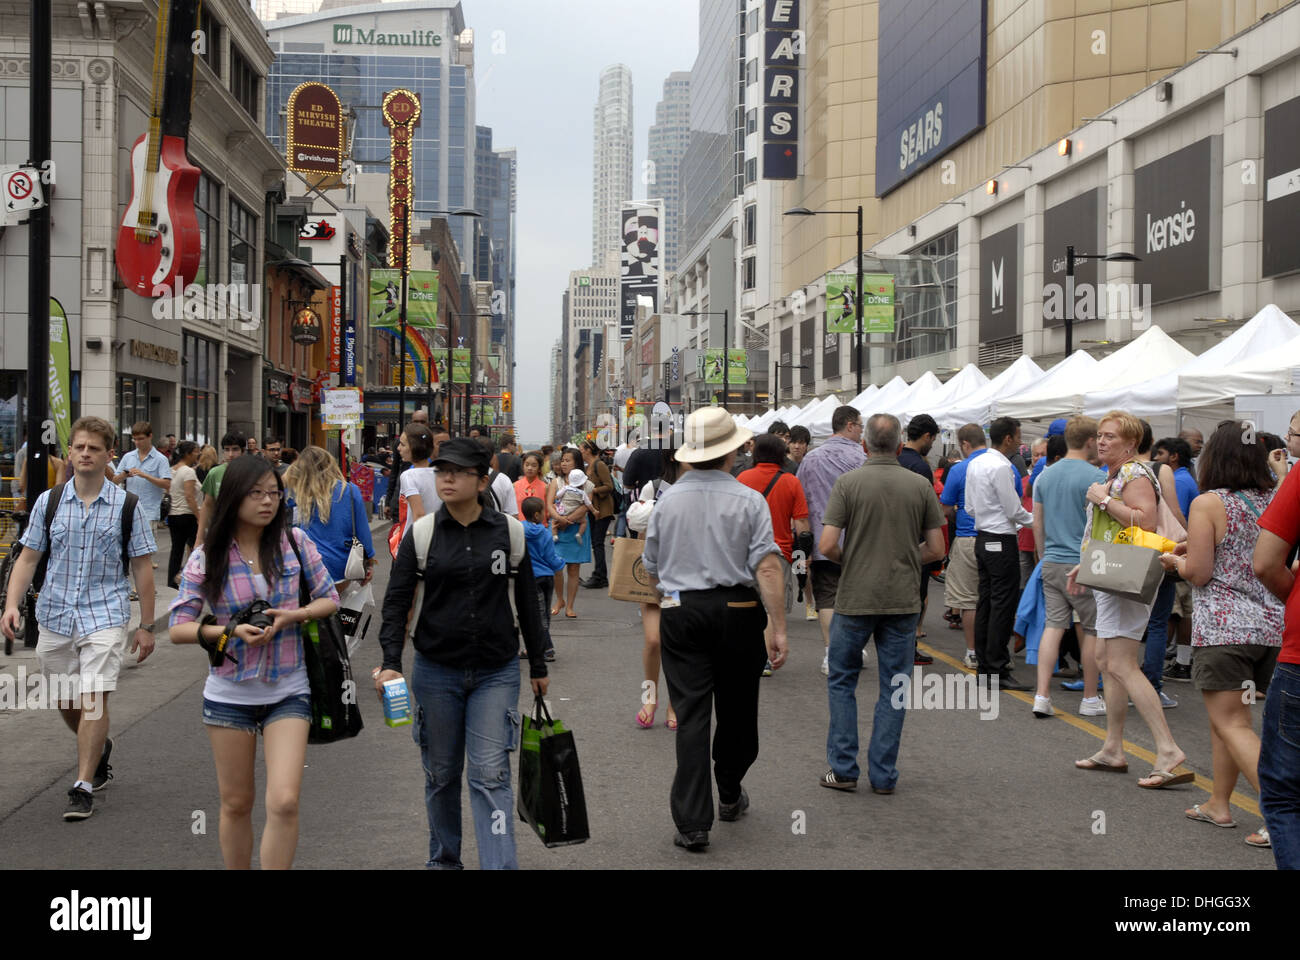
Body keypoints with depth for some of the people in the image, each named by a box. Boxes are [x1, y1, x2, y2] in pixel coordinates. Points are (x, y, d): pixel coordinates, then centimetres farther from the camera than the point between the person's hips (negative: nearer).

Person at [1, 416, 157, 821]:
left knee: (93, 698, -14)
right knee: (66, 704, 14)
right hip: (55, 617, 3)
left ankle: (83, 787, -6)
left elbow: (142, 568, 2)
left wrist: (146, 625, 1)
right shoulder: (48, 502, 4)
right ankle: (99, 748, 43)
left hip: (104, 616, -3)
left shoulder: (127, 506, -2)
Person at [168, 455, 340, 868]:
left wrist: (294, 615, -15)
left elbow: (330, 599, 5)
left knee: (284, 803, -13)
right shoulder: (208, 556, -5)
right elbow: (178, 627, -4)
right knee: (236, 804, 13)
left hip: (288, 691, 0)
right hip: (229, 695, 1)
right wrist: (232, 631, -20)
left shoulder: (295, 541, -4)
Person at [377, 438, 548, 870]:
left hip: (497, 672, -1)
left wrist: (538, 665, 11)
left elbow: (527, 600, 7)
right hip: (436, 671, 1)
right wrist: (391, 663, -16)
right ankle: (444, 859, 32)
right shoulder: (421, 534, -2)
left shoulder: (509, 531, -1)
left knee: (491, 775, -7)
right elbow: (396, 601, -3)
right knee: (441, 774, 13)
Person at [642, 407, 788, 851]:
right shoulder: (748, 500, -5)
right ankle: (730, 797, 36)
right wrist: (779, 628, -13)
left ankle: (692, 822, -4)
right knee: (736, 709, 17)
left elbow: (651, 565, 12)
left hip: (680, 613, 1)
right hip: (737, 611, -1)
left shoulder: (667, 501, 4)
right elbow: (767, 567, -14)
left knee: (691, 714, 1)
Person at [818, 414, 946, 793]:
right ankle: (883, 775, 11)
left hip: (855, 598, -1)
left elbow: (827, 545, -12)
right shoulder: (921, 485, 0)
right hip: (903, 601, 2)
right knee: (894, 687, 9)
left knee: (842, 681, 13)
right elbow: (936, 549, 1)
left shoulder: (848, 482, -7)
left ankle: (843, 769, 12)